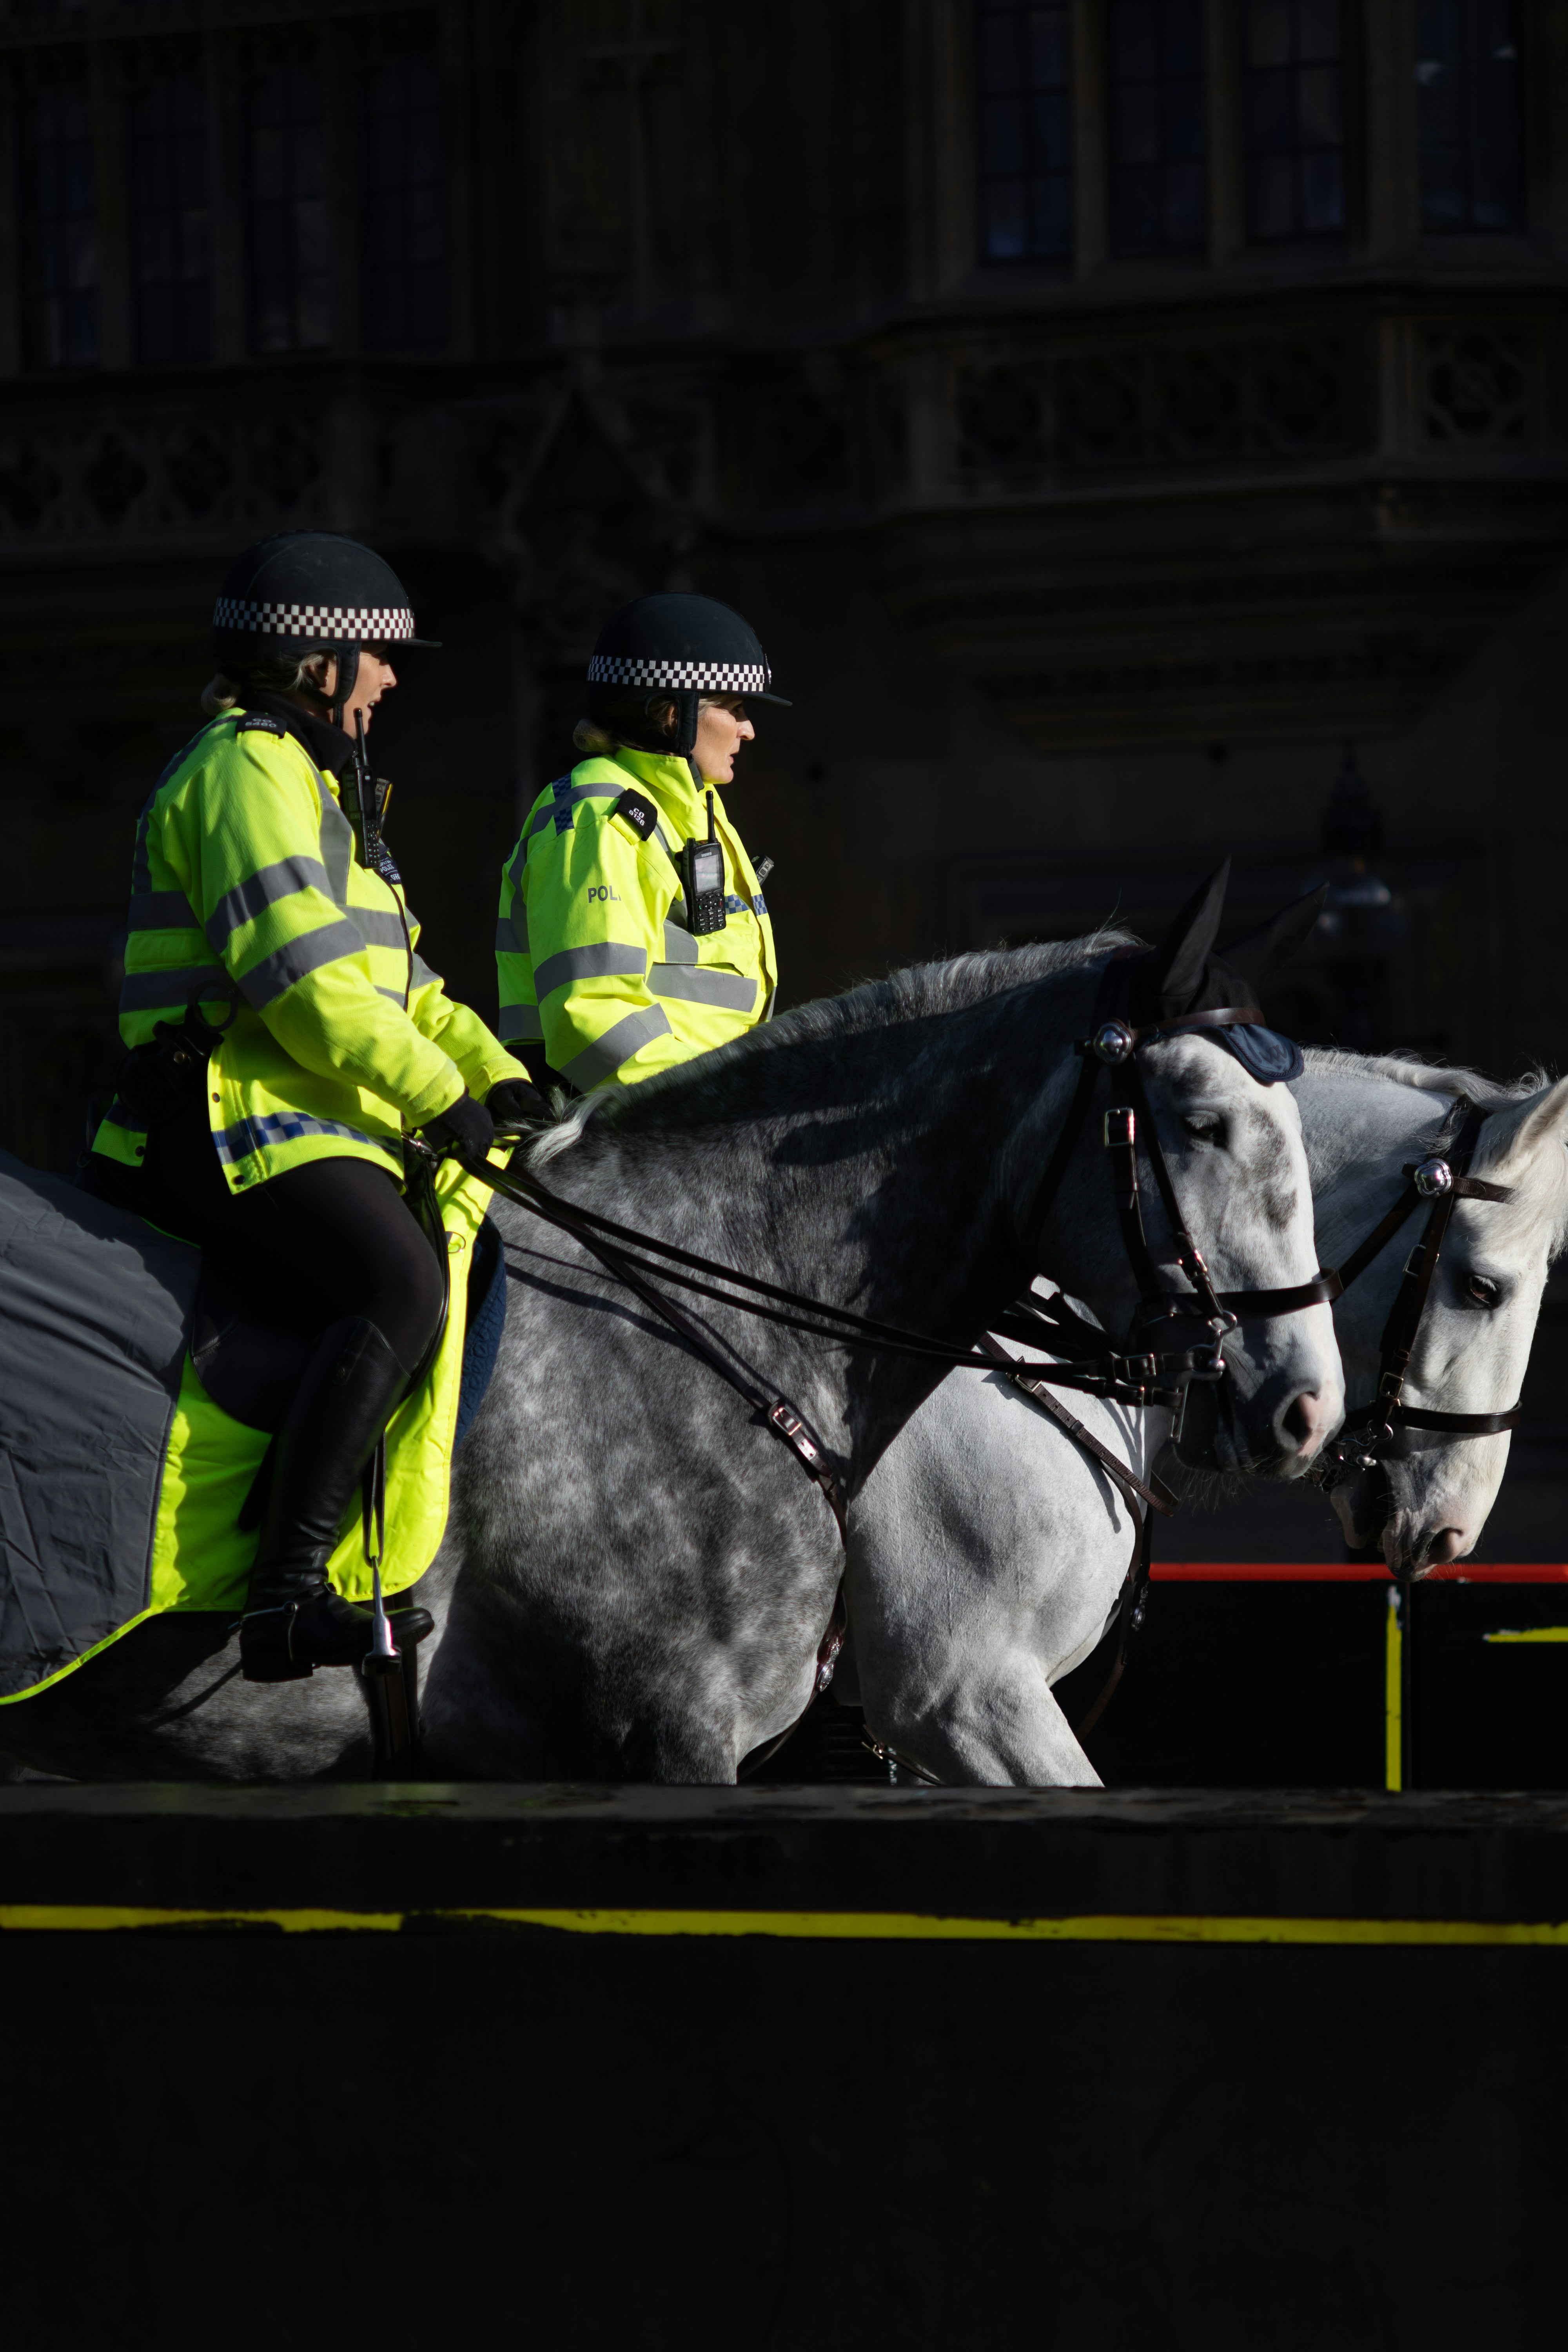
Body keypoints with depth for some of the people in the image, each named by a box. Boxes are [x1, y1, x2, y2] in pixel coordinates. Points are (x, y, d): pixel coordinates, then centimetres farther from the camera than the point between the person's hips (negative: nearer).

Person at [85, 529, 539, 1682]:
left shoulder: (310, 782, 25)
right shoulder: (248, 775, -10)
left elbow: (388, 974, 29)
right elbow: (302, 980, -20)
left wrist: (497, 1073, 13)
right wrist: (441, 1096, -14)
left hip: (311, 1126, 11)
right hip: (240, 1123, -11)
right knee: (402, 1289, -33)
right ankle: (287, 1597, -38)